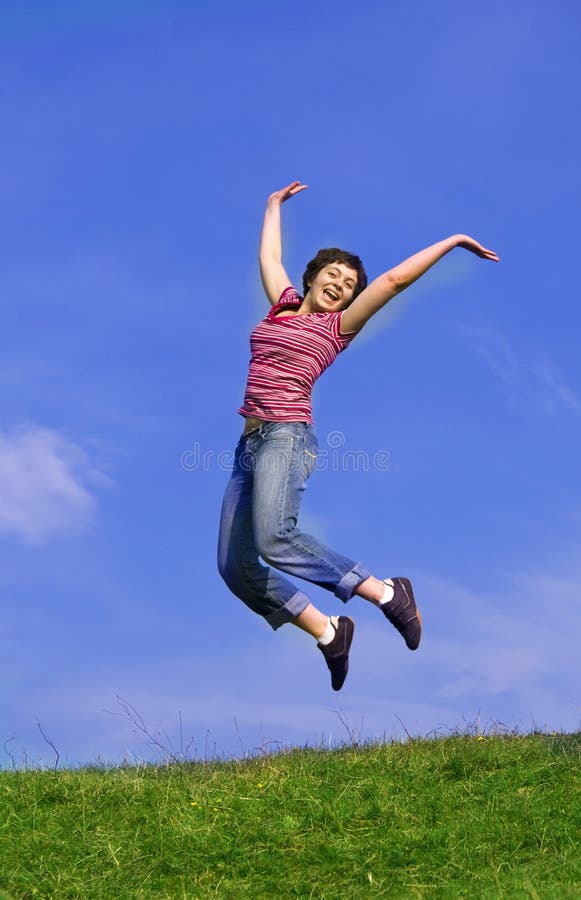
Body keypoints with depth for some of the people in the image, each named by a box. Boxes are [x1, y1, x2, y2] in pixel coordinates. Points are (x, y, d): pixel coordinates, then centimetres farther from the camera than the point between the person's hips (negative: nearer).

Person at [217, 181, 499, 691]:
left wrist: (453, 241, 7)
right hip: (250, 443, 7)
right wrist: (274, 205, 50)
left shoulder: (338, 325, 8)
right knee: (236, 566, -4)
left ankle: (385, 593, -23)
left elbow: (396, 278, 4)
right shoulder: (283, 306, 22)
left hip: (287, 437, -7)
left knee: (274, 539, -32)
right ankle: (328, 633, 7)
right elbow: (269, 256, 38)